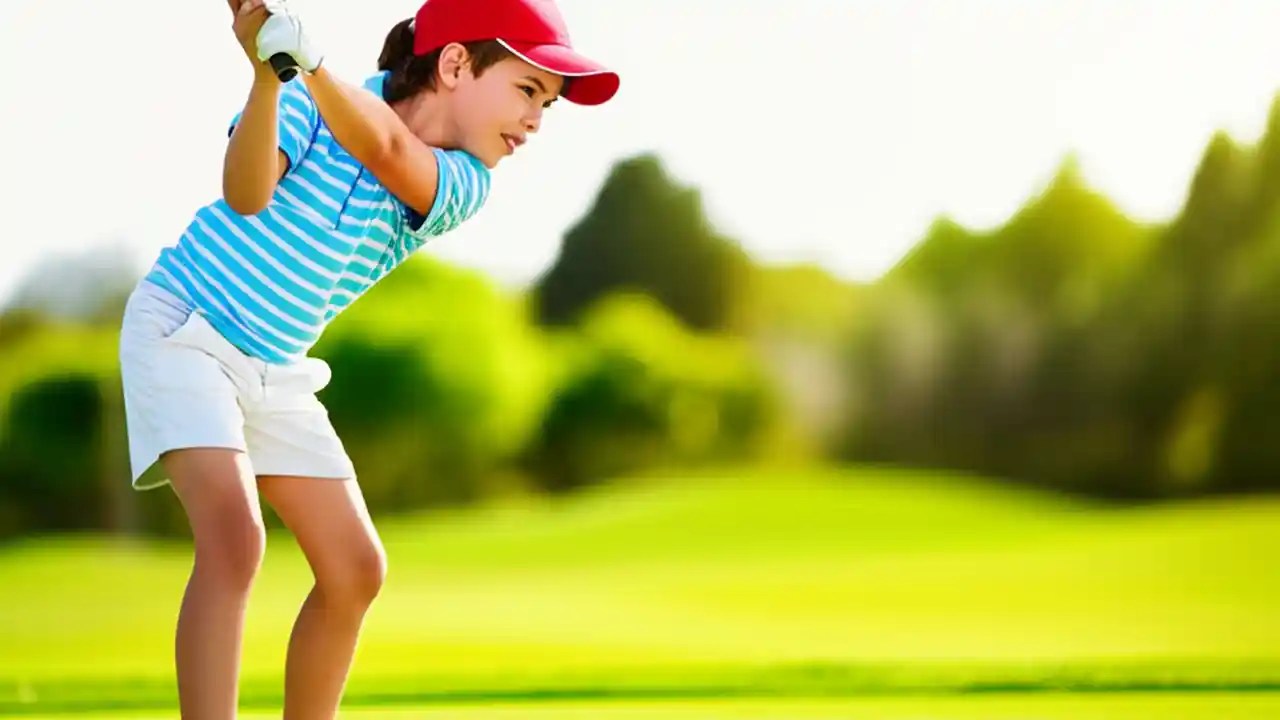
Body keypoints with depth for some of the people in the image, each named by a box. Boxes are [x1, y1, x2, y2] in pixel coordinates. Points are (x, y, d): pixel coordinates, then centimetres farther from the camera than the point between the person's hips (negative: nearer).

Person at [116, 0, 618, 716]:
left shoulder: (462, 188, -7)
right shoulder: (317, 99, -16)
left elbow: (385, 147, -30)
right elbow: (248, 194, -33)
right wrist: (268, 74, -50)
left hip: (275, 369, 7)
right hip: (181, 328, -6)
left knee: (356, 571, 5)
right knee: (234, 538, -25)